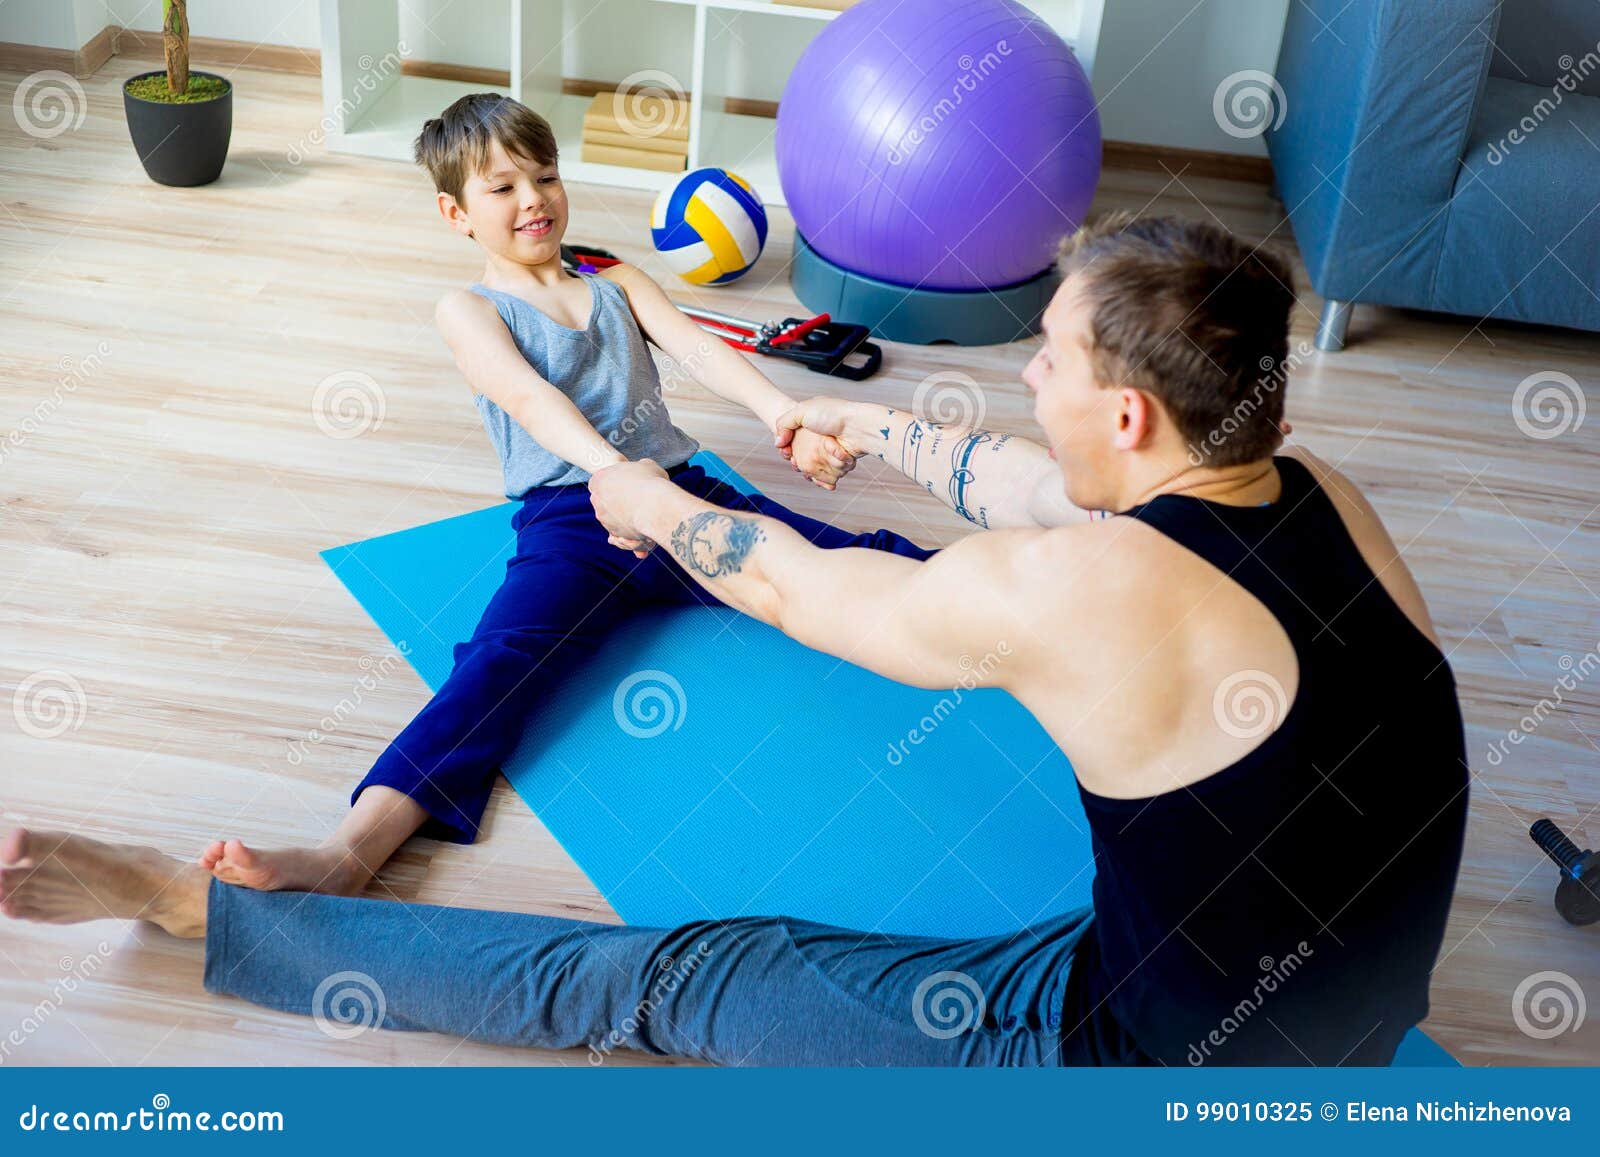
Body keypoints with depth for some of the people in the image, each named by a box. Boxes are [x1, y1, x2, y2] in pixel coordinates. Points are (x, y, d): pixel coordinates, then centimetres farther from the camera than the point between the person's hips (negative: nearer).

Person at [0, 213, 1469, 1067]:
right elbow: (1044, 488, 11)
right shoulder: (1321, 491, -7)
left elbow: (793, 586, -10)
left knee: (667, 980, -2)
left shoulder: (1071, 589, -27)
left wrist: (655, 506, 12)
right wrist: (873, 425, 25)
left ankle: (186, 901, 9)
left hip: (1144, 1062, -6)